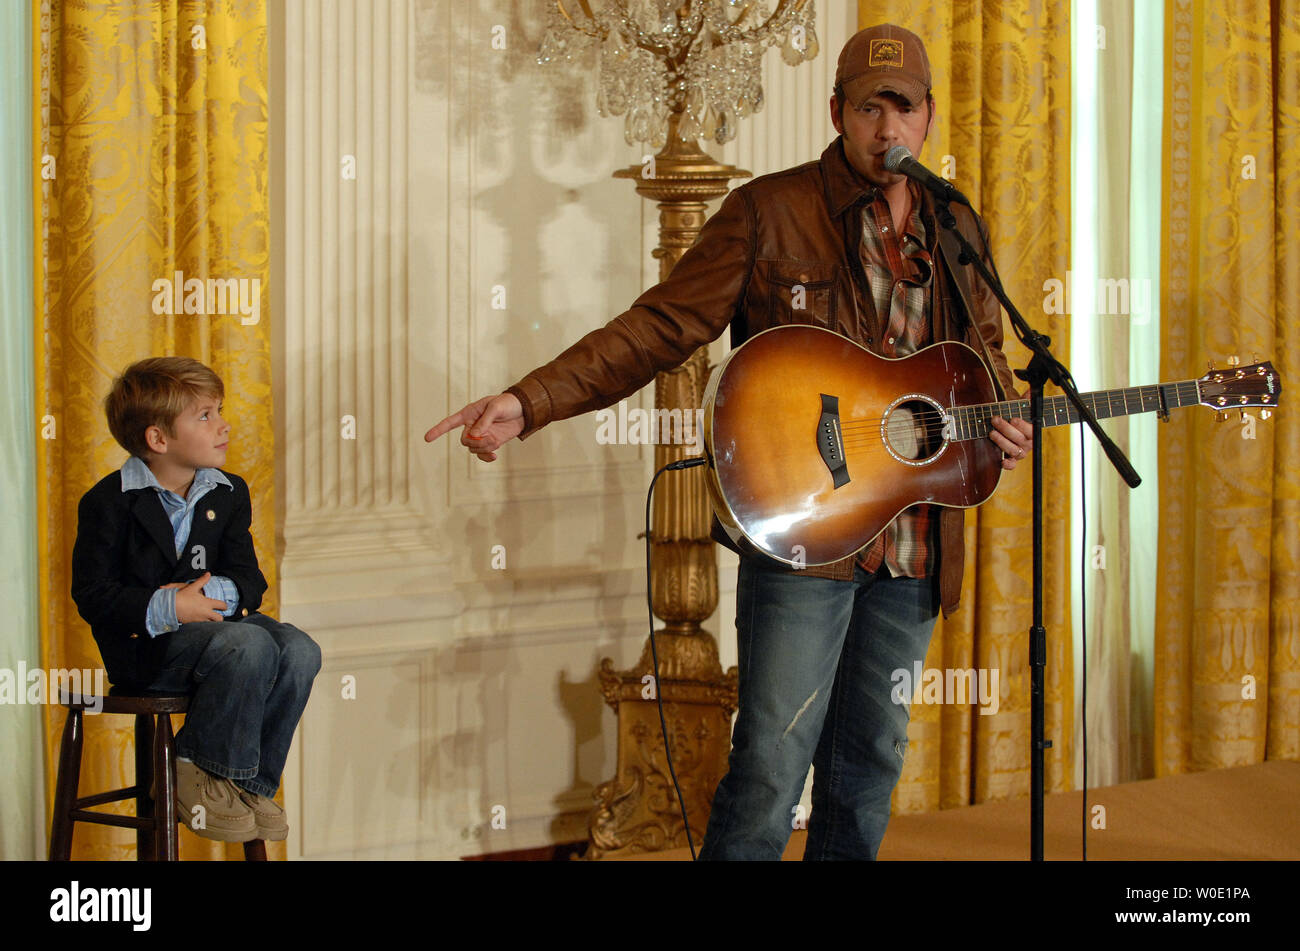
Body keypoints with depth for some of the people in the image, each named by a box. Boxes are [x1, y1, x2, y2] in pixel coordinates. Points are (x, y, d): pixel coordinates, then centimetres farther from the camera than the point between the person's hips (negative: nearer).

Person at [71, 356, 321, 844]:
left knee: (301, 652, -20)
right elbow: (93, 594, -10)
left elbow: (249, 579, 6)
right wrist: (166, 609, -24)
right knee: (250, 646, -32)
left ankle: (251, 782, -10)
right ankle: (200, 774, -16)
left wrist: (213, 593, -18)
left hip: (215, 615, 7)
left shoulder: (229, 493, 10)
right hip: (144, 641, -6)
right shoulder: (109, 502, -8)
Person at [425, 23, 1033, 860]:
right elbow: (660, 329, -9)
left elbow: (988, 351, 27)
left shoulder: (958, 232, 12)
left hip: (915, 549, 6)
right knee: (772, 768, -9)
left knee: (870, 760, 13)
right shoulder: (769, 213, -5)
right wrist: (530, 402, -21)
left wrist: (1006, 420, 4)